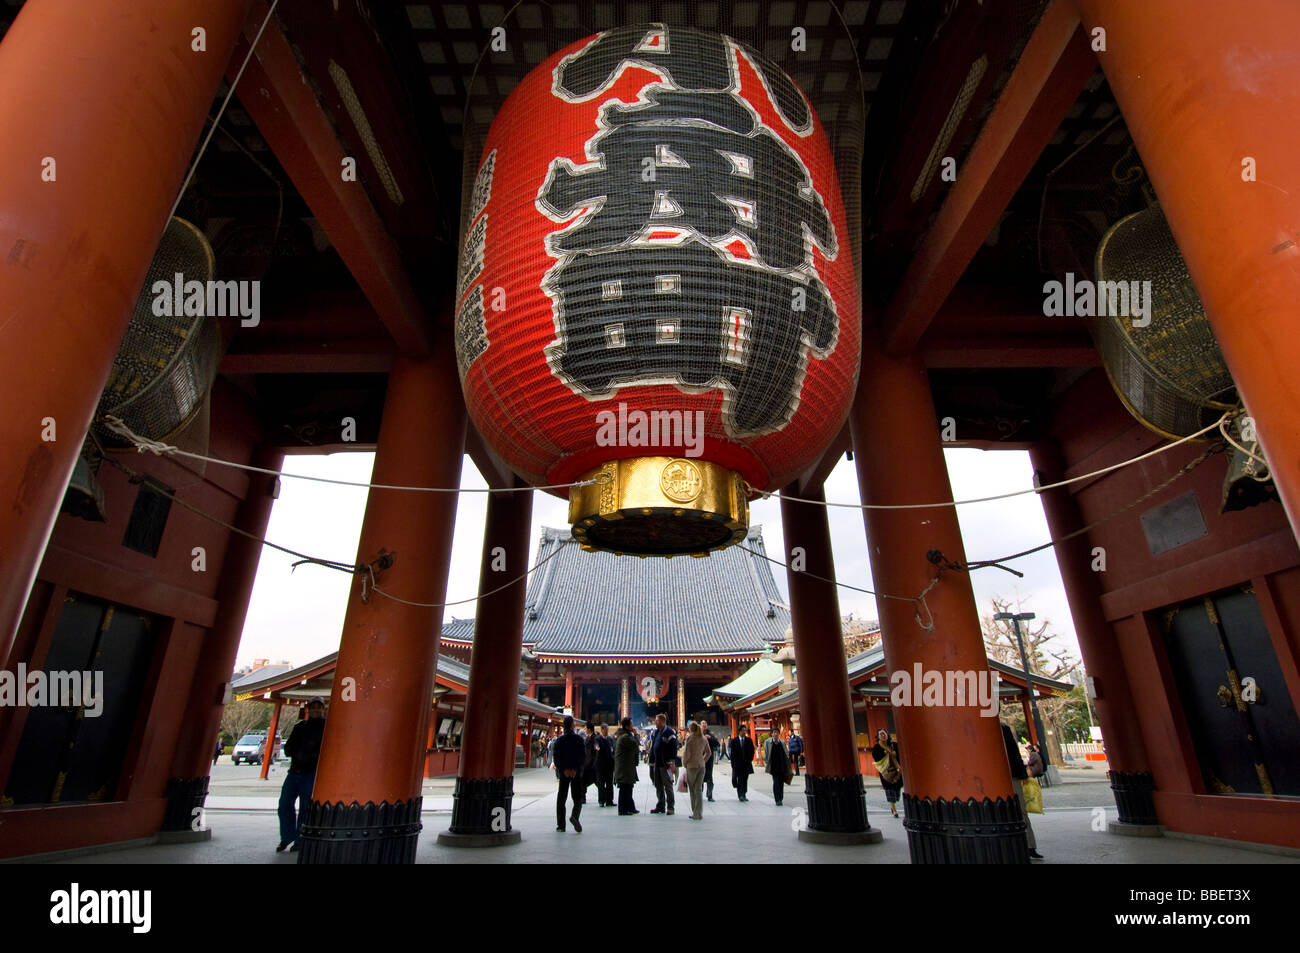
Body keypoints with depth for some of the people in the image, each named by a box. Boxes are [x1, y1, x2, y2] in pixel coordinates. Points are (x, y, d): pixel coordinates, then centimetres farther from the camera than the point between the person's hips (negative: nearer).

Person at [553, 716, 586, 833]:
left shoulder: (559, 740, 0)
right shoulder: (579, 739, -5)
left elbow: (555, 757, -5)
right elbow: (583, 756, -9)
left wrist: (563, 769, -6)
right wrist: (575, 769, -8)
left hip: (563, 773, 2)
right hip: (577, 774, -2)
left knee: (561, 799, 11)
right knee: (578, 798, 5)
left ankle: (561, 825, 11)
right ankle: (574, 816, -21)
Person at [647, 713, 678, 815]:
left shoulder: (670, 733, -12)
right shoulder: (654, 732, 11)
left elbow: (673, 749, -15)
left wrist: (672, 763, -19)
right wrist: (651, 761, 14)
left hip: (665, 764, -7)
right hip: (656, 764, 7)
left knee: (668, 785, -1)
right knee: (658, 786, 13)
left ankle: (670, 807, 7)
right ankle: (660, 806, 23)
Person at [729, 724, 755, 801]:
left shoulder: (748, 740, 5)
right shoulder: (734, 740, -1)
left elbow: (752, 751, 9)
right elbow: (732, 753, 0)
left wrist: (750, 760, 1)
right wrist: (733, 763, -4)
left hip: (746, 763, 3)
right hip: (738, 763, -2)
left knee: (745, 780, 6)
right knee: (739, 780, -8)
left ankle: (744, 795, 13)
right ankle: (740, 795, -4)